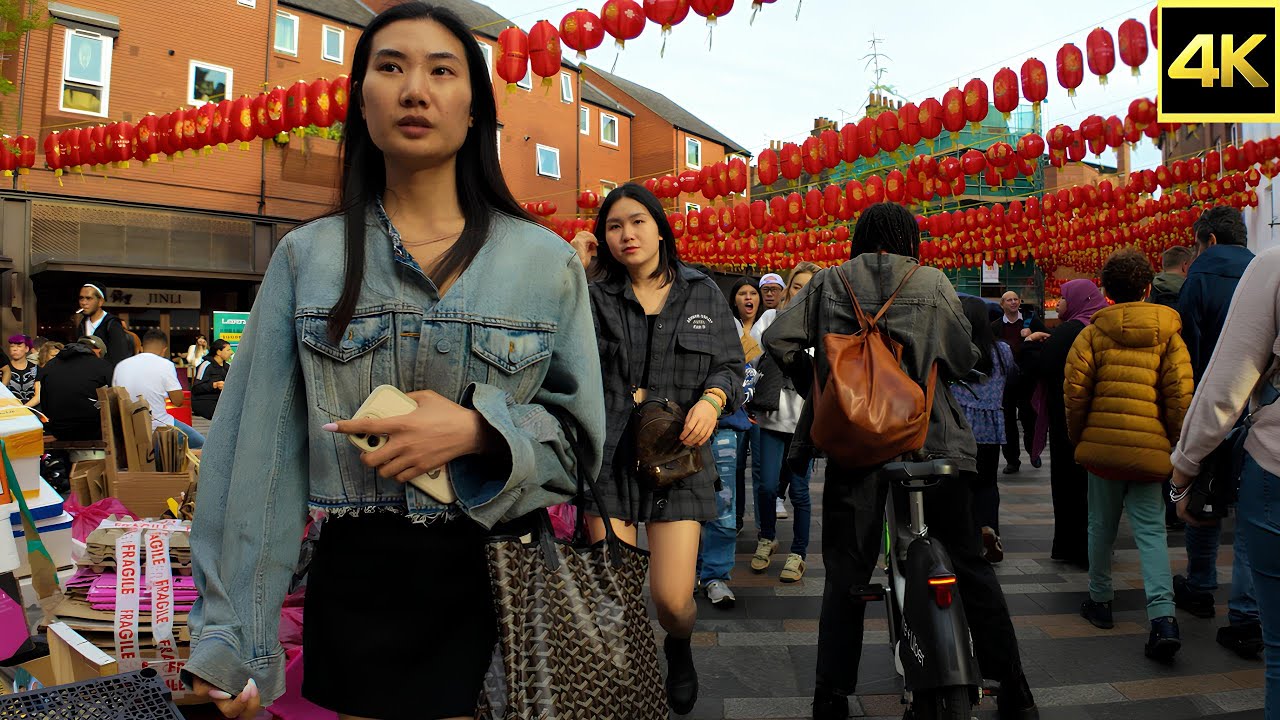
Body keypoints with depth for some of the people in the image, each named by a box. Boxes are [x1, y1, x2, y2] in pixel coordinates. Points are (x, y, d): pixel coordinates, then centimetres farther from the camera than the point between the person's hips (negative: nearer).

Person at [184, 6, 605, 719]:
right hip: (358, 577, 1)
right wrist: (231, 635, -2)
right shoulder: (309, 257, 0)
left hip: (503, 581, 0)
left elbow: (581, 431, 0)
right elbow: (260, 447, -1)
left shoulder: (547, 261, -2)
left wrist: (476, 431, -19)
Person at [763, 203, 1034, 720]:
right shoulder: (933, 284, 2)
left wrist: (816, 385, 9)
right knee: (969, 563, 14)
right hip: (930, 441, 0)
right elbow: (964, 359, 3)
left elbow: (778, 339, -5)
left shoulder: (829, 283, 4)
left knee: (846, 573, 7)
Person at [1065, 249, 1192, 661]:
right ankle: (1163, 615, -10)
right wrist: (1175, 443, 9)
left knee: (1102, 525, 14)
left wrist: (1077, 437, 7)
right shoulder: (1168, 332, 2)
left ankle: (1099, 600, 26)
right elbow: (1180, 394, -3)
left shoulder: (1093, 333, 0)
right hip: (1151, 446, 0)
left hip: (1103, 442, 0)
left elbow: (1075, 390, -6)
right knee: (1150, 529, 4)